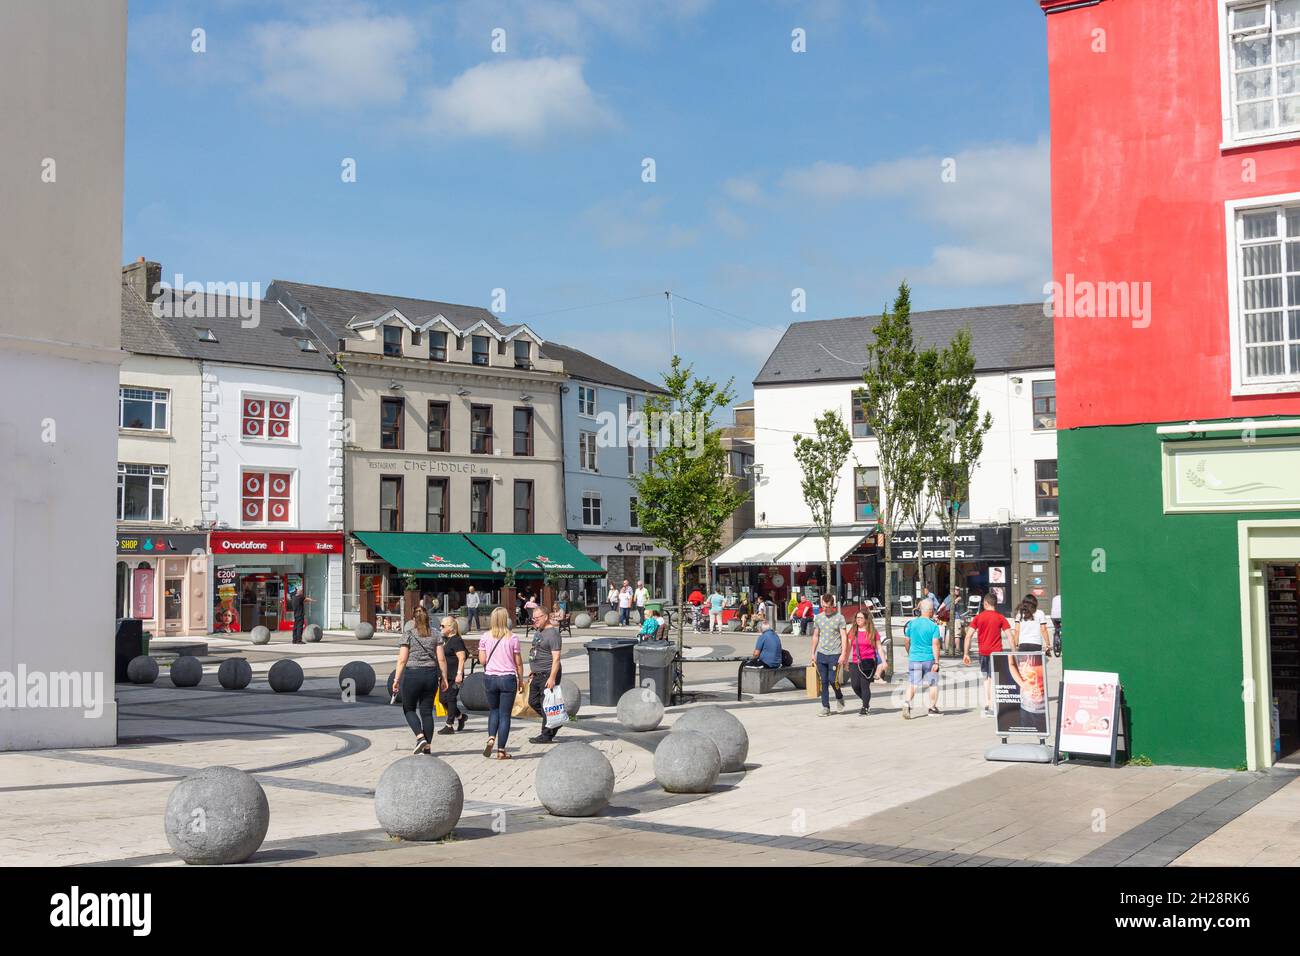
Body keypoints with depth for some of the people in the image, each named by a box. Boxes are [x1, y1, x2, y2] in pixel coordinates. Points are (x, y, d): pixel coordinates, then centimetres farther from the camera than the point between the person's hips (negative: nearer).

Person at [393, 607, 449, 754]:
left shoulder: (408, 634, -2)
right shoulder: (436, 635, 6)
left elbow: (402, 659, -6)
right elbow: (441, 659, 2)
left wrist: (396, 679, -3)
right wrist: (444, 678, 8)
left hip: (411, 675, -3)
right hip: (431, 674, 3)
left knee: (409, 709, 13)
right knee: (427, 711, 9)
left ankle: (420, 737, -6)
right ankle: (427, 746, 10)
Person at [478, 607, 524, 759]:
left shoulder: (485, 638, -1)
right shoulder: (512, 638, -5)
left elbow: (482, 660, -1)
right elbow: (518, 662, -1)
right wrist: (521, 679, 11)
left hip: (490, 678, 2)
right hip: (508, 678, -2)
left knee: (493, 710, 20)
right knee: (505, 714, 4)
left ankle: (491, 738, -3)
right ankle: (501, 750, 3)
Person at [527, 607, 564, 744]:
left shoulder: (552, 633, -16)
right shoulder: (538, 632, 14)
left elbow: (556, 658, -21)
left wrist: (552, 678, -26)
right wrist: (532, 670, 25)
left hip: (548, 675, -10)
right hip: (537, 675, 10)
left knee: (546, 705, -4)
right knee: (533, 702, 14)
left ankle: (546, 735, 4)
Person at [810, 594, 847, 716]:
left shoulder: (839, 617, -3)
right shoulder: (818, 617, 9)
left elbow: (843, 636, -4)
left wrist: (843, 654, -12)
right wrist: (813, 653, 13)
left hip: (834, 654, -4)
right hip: (821, 653, 4)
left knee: (833, 679, -8)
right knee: (823, 682, 3)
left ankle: (839, 697, 21)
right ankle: (825, 707, 9)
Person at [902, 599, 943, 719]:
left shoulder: (912, 623, 2)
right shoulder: (934, 626, -9)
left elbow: (906, 641, 9)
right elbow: (935, 644, -14)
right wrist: (936, 662, -13)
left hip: (914, 658, 2)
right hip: (929, 658, -2)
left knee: (912, 683, 2)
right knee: (933, 684, 15)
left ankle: (907, 702, -21)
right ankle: (933, 707, 21)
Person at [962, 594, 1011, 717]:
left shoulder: (978, 617, 1)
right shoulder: (1000, 618, -1)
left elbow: (968, 636, -4)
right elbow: (1009, 636, -9)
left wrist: (966, 653, -1)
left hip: (983, 652, 2)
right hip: (996, 652, -2)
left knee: (986, 678, 17)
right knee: (993, 679, 1)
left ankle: (986, 705, 12)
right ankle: (991, 707, -4)